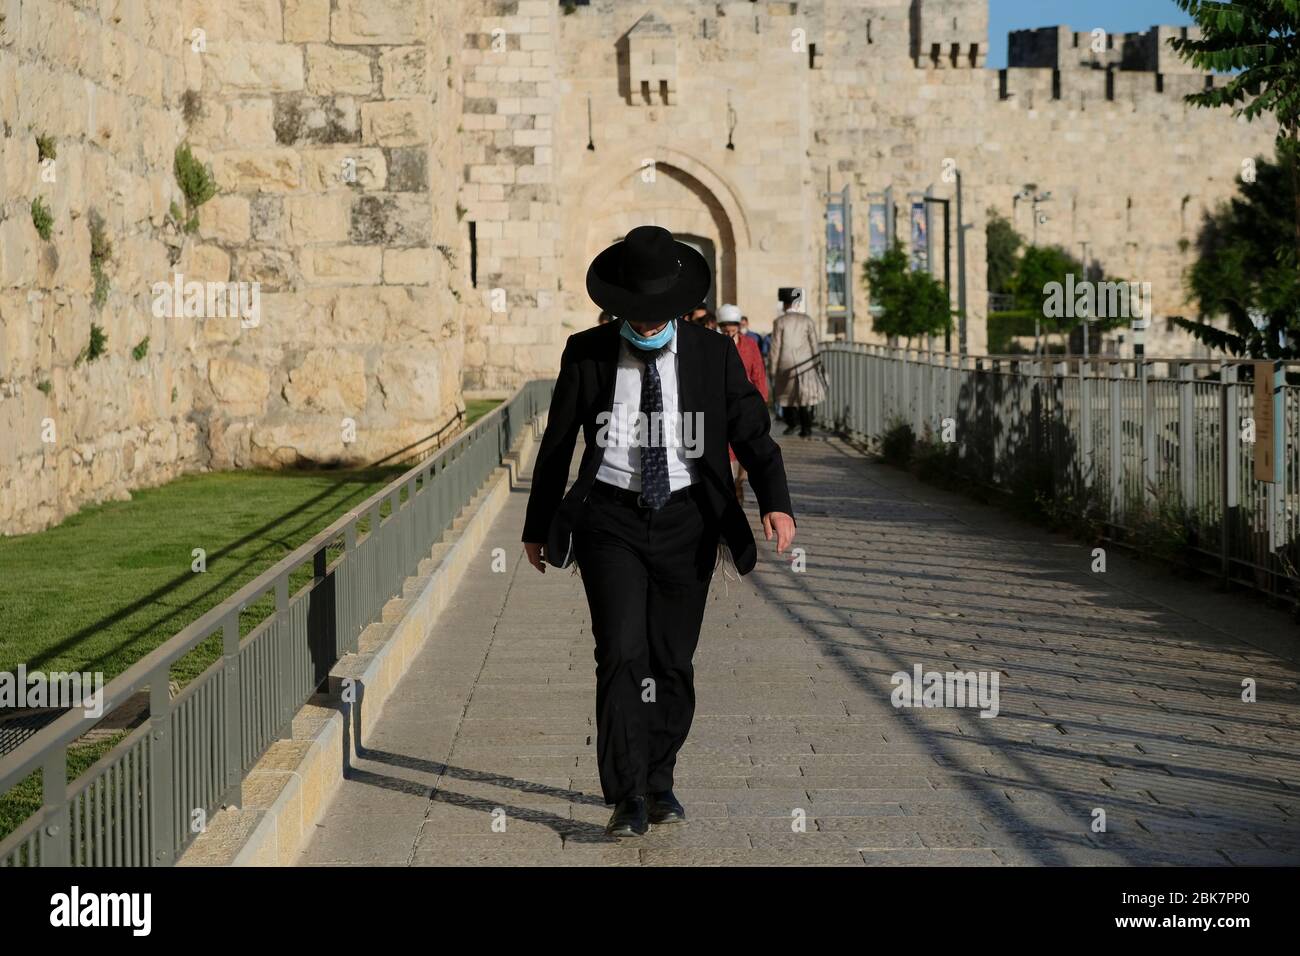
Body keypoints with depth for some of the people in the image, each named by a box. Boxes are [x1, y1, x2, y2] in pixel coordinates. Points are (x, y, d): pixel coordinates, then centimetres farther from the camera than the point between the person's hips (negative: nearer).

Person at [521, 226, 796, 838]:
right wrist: (537, 525, 13)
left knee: (672, 660, 9)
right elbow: (557, 443, 8)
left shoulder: (714, 356, -1)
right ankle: (629, 797, -7)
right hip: (611, 518, -1)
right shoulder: (586, 354, 0)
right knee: (622, 654, -13)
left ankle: (659, 781, 26)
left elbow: (753, 435, -5)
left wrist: (776, 504, -22)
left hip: (686, 521, 1)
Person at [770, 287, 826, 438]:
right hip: (805, 362, 1)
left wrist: (773, 366, 1)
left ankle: (792, 421, 5)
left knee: (787, 392, 15)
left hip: (786, 363, -1)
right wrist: (817, 362, 9)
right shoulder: (807, 319, -1)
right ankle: (806, 427, 1)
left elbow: (776, 345, -6)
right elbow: (813, 342, 1)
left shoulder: (780, 321, -6)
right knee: (806, 394, 6)